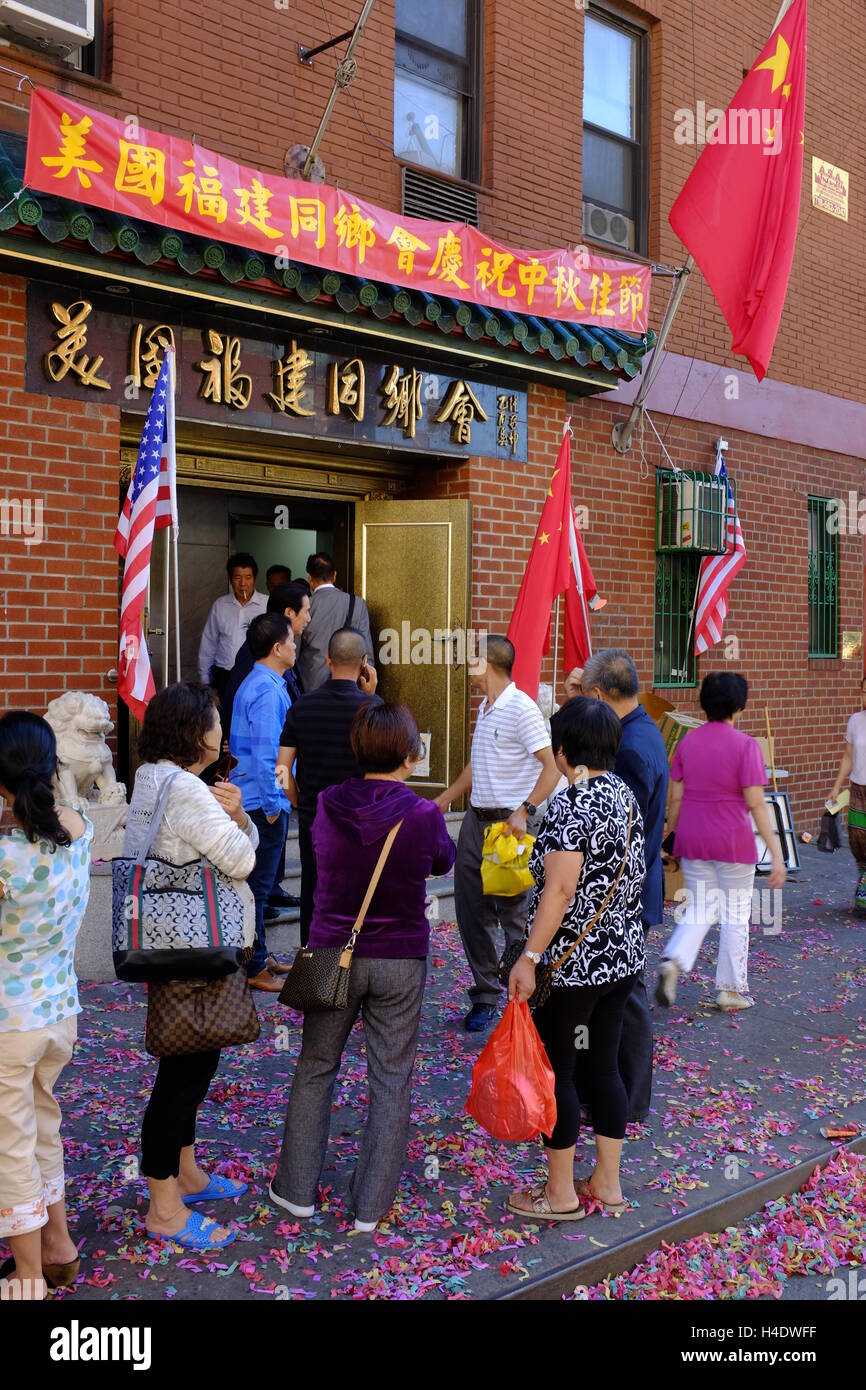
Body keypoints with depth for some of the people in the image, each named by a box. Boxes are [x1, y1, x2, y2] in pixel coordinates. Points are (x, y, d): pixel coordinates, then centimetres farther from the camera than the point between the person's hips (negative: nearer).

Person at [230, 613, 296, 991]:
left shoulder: (256, 684, 13)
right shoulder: (267, 690, -19)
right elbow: (265, 753, -22)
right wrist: (272, 804, -17)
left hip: (253, 800, 10)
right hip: (263, 801, -10)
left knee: (258, 883, 18)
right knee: (257, 885, -2)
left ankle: (257, 957, 29)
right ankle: (252, 969, 6)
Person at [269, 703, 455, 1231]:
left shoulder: (328, 807, -9)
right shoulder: (424, 815, -16)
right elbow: (444, 861, 5)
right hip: (401, 960, -2)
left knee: (316, 1068, 17)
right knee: (391, 1079, 10)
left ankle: (298, 1189, 26)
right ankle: (372, 1204, 18)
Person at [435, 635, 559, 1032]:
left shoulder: (521, 708, -13)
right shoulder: (485, 709, 15)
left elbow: (552, 766, -18)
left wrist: (524, 811, -27)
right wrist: (444, 799, 26)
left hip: (508, 824, -9)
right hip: (475, 820, 9)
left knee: (515, 914, -3)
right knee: (471, 911, 10)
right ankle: (484, 996, 21)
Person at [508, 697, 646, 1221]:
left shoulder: (572, 803, -19)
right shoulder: (625, 795, 6)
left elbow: (560, 889, -24)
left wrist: (529, 957, -21)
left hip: (573, 964, -8)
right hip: (624, 957, 8)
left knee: (555, 1070, 6)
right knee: (602, 1066, 17)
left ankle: (560, 1193, 17)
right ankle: (608, 1184, 27)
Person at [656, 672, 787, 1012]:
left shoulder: (687, 742, 2)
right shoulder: (745, 745, -12)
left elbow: (675, 798, 5)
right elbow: (756, 805, -14)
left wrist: (670, 837, 17)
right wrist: (776, 854, -11)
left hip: (692, 841, 4)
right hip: (732, 842, -4)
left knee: (698, 909, 15)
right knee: (735, 914, 10)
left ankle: (673, 962, -8)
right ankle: (730, 989, 18)